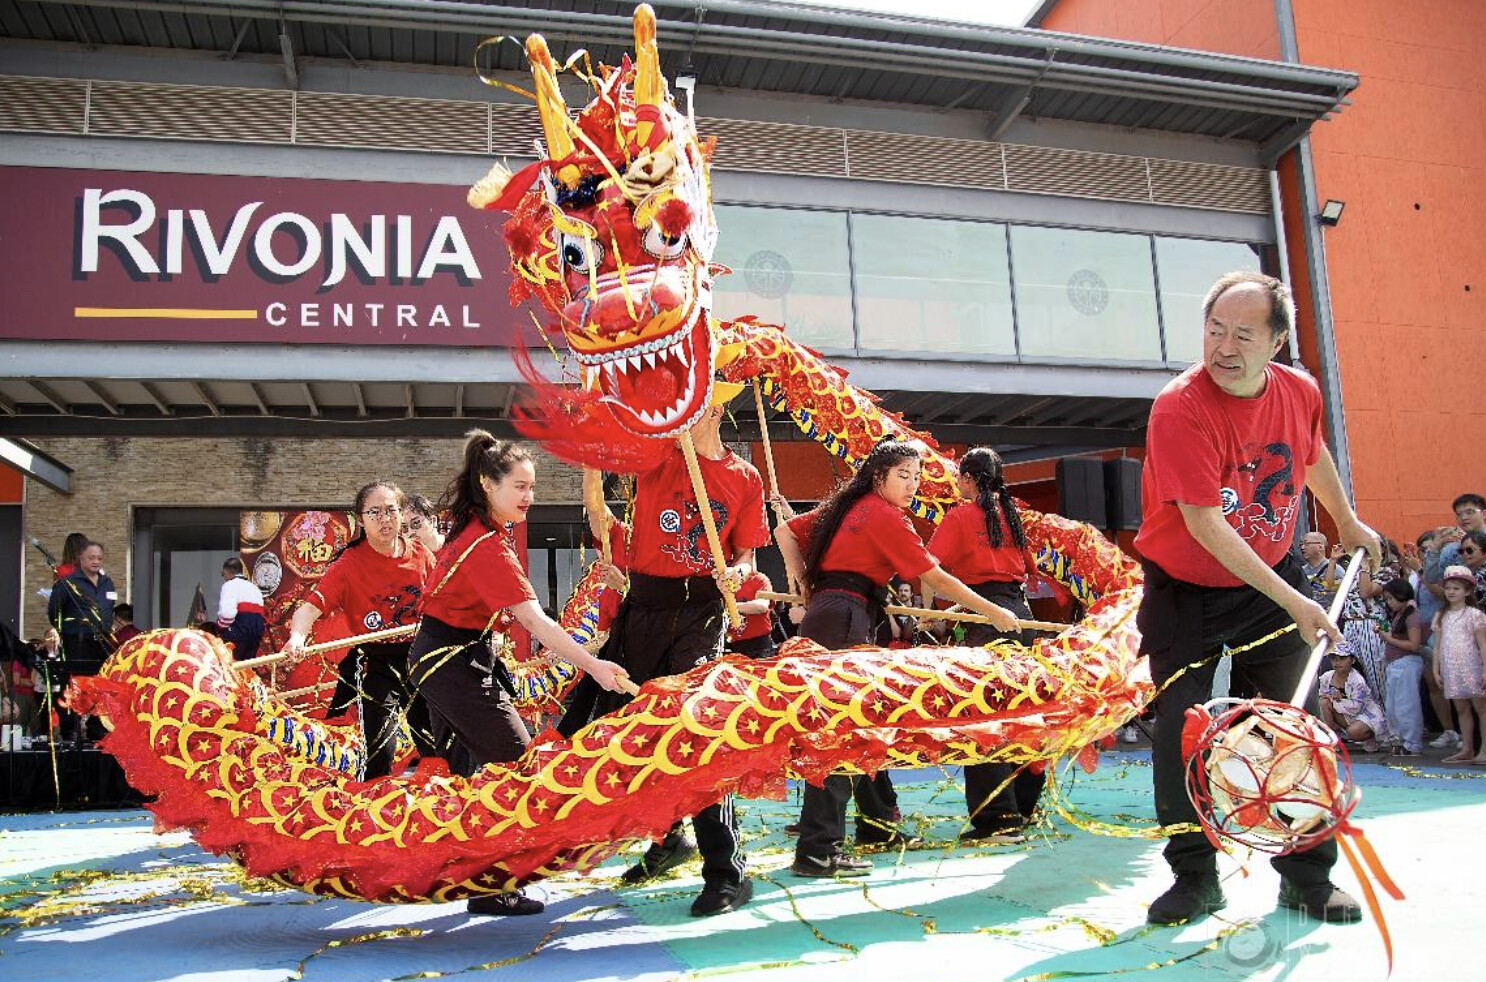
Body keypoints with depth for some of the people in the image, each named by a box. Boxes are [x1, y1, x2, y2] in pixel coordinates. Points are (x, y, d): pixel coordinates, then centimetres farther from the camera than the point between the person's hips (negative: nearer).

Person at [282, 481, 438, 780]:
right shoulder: (348, 565, -12)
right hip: (375, 665, -4)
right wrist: (297, 635, -44)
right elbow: (311, 606, -24)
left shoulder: (420, 553, -1)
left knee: (436, 750, 14)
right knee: (381, 755, -11)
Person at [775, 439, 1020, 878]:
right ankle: (817, 850, -10)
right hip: (845, 620, -9)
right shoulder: (885, 516, -5)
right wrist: (995, 614, 2)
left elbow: (785, 532, 24)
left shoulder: (847, 508, 20)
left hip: (821, 616, 9)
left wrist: (807, 589, 18)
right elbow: (937, 580, -5)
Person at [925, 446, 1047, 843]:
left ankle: (998, 819, -9)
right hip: (1021, 612, 7)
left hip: (988, 616, -7)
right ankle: (1023, 805, 28)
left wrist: (926, 613, 3)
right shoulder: (1011, 514, 16)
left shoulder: (961, 515, -1)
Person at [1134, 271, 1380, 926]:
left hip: (1273, 578, 4)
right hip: (1185, 589, -4)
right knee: (1180, 732, -4)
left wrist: (1348, 524, 30)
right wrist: (1291, 601, -28)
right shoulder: (1180, 408, -25)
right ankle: (1195, 879, 12)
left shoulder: (1299, 392, -7)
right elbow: (1205, 525, -28)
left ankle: (1308, 878, 19)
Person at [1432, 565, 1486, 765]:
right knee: (1461, 710, 10)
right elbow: (1437, 646, 12)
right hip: (1451, 671, 5)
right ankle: (1466, 749, 14)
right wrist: (1436, 670, 7)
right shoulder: (1441, 617, 11)